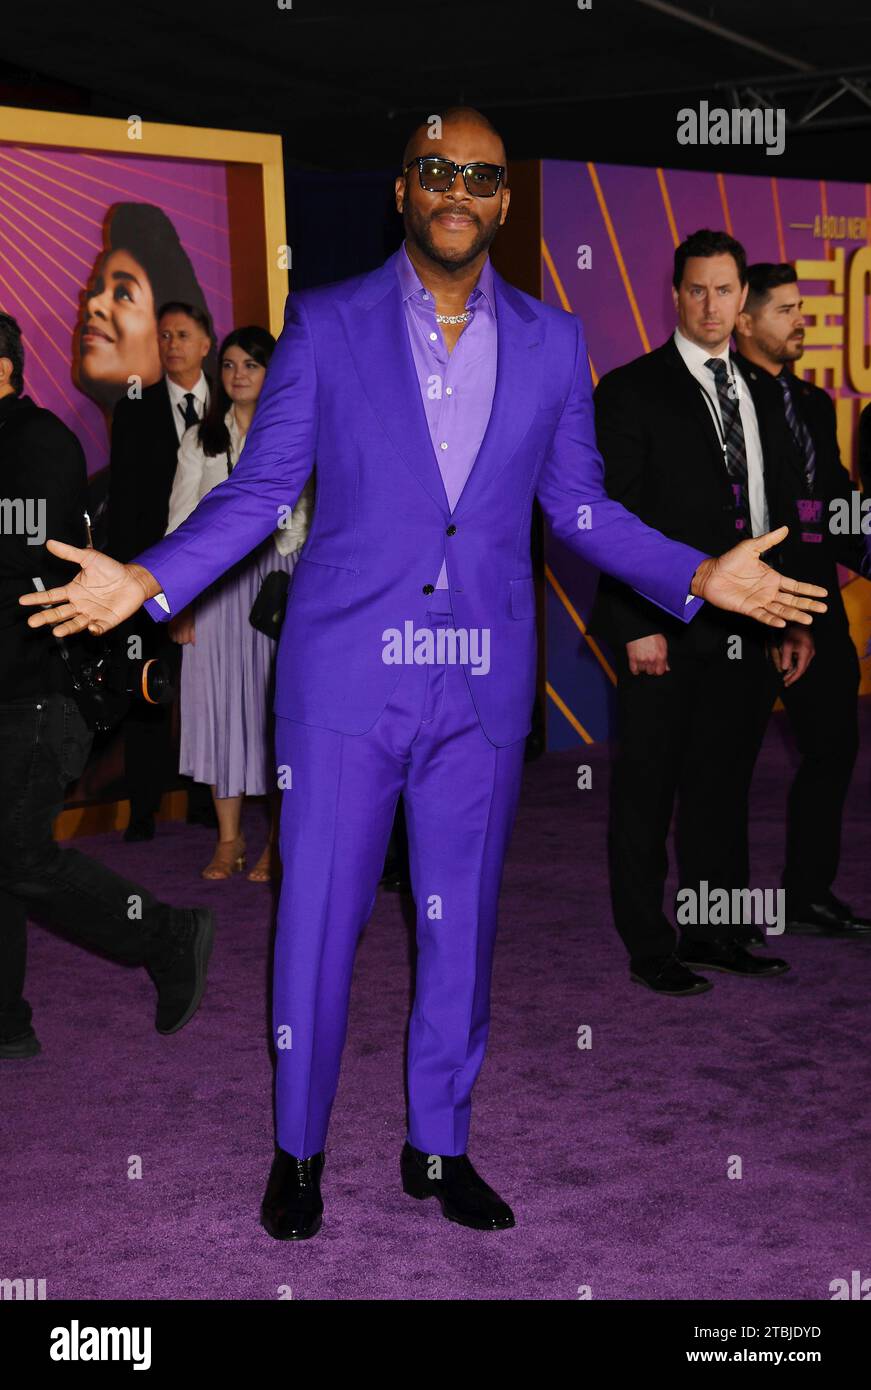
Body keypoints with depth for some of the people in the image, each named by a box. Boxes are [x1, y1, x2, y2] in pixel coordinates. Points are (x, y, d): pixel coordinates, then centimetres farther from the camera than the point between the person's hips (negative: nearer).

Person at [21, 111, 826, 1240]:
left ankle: (439, 1146, 29)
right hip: (345, 674, -2)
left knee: (461, 922, 11)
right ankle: (298, 1149, 24)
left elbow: (580, 508, 12)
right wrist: (146, 579, -13)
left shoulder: (552, 341, 7)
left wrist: (700, 576, 1)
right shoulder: (325, 324, 0)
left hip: (485, 683, 3)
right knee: (317, 917, 3)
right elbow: (260, 488, 1)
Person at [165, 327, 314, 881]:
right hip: (216, 581, 2)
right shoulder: (200, 439, 9)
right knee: (219, 697, 3)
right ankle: (229, 837, 12)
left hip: (279, 576, -2)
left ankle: (280, 839, 6)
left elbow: (311, 515, 4)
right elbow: (181, 521, 6)